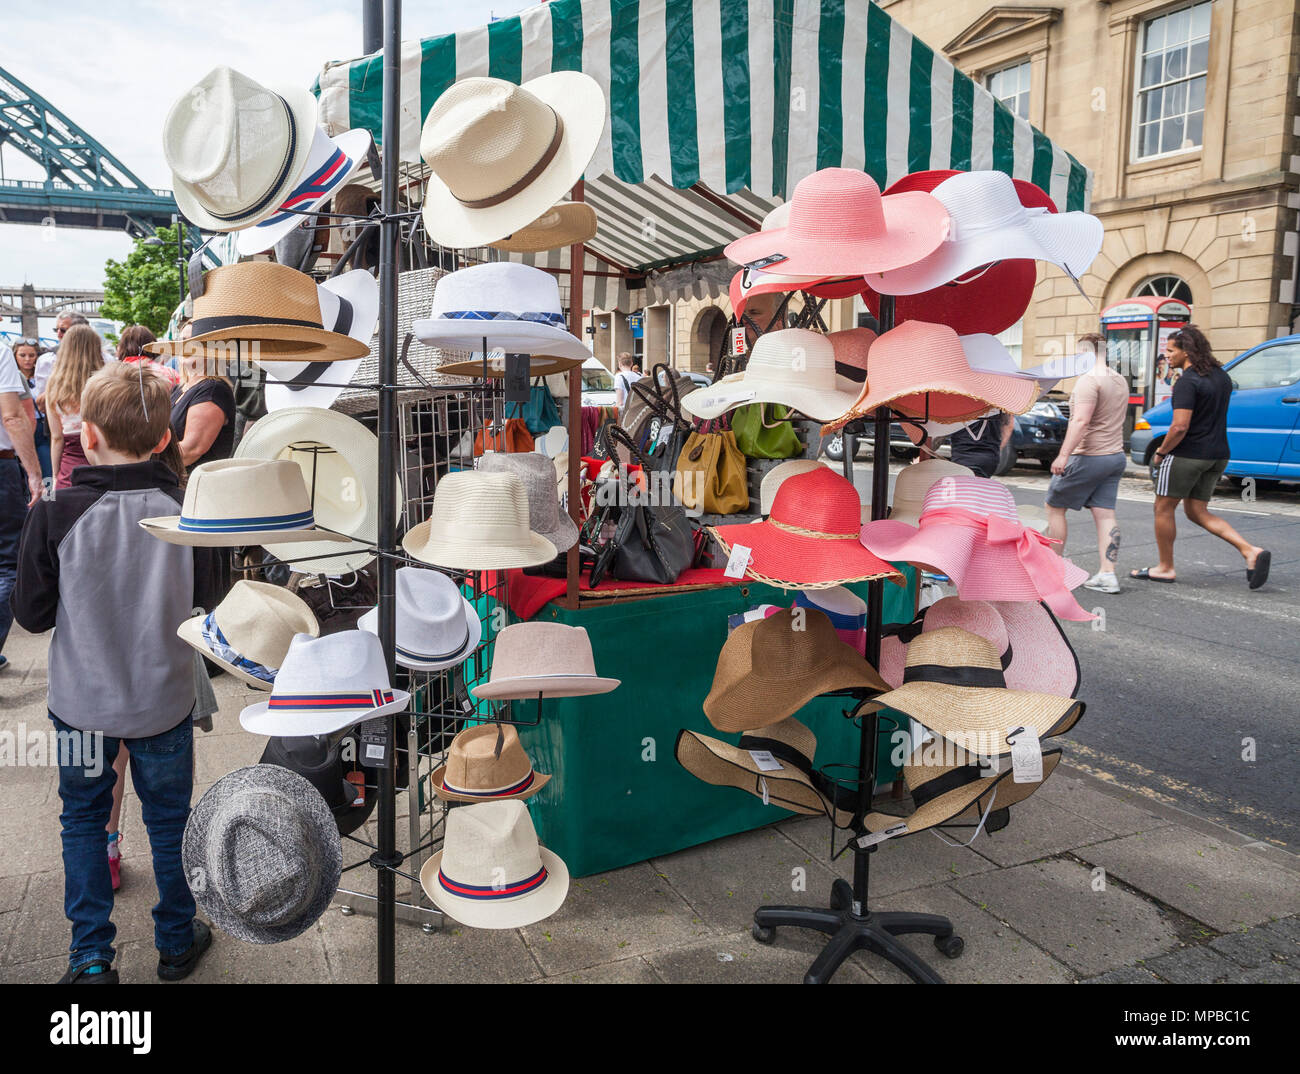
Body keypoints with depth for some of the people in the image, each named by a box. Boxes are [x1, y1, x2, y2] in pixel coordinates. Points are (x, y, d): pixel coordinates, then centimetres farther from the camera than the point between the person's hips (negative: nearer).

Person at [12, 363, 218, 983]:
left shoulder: (56, 515, -19)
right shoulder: (185, 510, -14)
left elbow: (32, 616, -9)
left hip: (83, 700, -1)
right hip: (165, 696, 1)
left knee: (82, 820, 20)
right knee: (169, 820, 17)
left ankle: (91, 956, 26)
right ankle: (176, 943, 33)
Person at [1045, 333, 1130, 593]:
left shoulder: (1089, 380, -15)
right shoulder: (1120, 381, 15)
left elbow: (1081, 421, -26)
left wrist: (1063, 455, -29)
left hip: (1088, 457, -8)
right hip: (1115, 456, 9)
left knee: (1055, 507, 5)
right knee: (1105, 514, 5)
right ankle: (1107, 574, 0)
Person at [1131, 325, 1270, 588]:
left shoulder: (1187, 382, -17)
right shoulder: (1221, 376, 11)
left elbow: (1180, 427, -23)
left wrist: (1161, 452, -9)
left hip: (1187, 454, -9)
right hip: (1218, 455, 9)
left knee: (1164, 508, 7)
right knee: (1197, 511, 15)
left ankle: (1165, 568, 14)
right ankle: (1251, 551, 1)